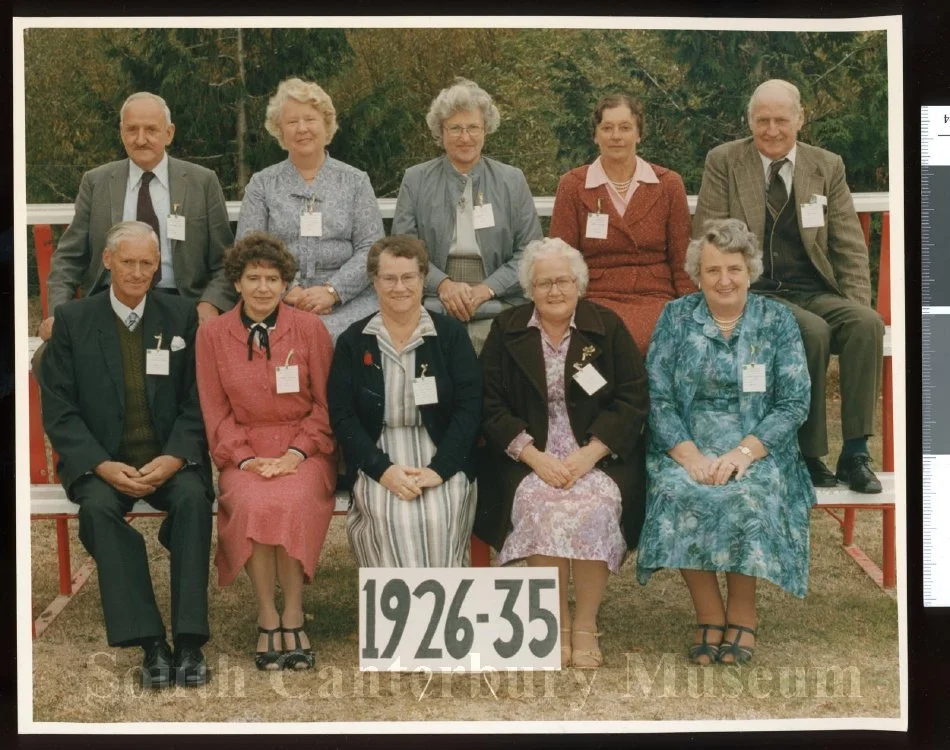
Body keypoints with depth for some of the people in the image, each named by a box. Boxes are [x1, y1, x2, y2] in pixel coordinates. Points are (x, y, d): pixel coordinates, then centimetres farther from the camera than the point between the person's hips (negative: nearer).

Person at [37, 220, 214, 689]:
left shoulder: (181, 317, 7)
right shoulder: (73, 320, 4)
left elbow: (197, 401, 4)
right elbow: (59, 409, -1)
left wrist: (174, 459, -14)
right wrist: (103, 466, -15)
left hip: (170, 459, 1)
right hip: (101, 460, -1)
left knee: (193, 498, -31)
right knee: (99, 506, -32)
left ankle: (189, 641, -29)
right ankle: (150, 643, -31)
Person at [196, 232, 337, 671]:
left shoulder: (310, 329, 4)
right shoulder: (212, 335, 6)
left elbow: (326, 405, 4)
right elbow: (215, 412, 7)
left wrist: (297, 453, -10)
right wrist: (245, 458, -8)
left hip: (304, 449, -1)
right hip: (244, 450, 1)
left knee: (292, 502, -33)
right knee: (253, 504, -33)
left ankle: (293, 617, -22)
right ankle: (267, 618, -21)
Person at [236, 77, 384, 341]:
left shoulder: (355, 181, 13)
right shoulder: (262, 184, 13)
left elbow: (371, 248, 4)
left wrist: (331, 290, -11)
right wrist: (287, 291, -12)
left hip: (347, 301, 0)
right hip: (278, 304, 0)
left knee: (331, 335, -33)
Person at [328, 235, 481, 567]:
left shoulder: (451, 334, 8)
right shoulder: (353, 341, 9)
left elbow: (469, 408, 0)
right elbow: (342, 416, 2)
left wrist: (439, 469, -14)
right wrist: (382, 469, -14)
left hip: (441, 458, 0)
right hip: (378, 459, 0)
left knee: (440, 515, -29)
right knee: (394, 515, -30)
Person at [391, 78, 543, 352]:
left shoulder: (512, 181, 12)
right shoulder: (415, 180, 12)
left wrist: (486, 289, -8)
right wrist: (443, 284, -11)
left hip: (497, 308, 0)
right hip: (432, 307, 0)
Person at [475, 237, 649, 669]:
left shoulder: (608, 327, 7)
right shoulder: (506, 330, 9)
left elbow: (632, 402, 1)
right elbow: (490, 406, 1)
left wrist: (588, 456, -12)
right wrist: (535, 456, -13)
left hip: (599, 457, 0)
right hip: (527, 459, 0)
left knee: (595, 505, -31)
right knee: (540, 505, -31)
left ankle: (586, 623, -17)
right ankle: (557, 620, -15)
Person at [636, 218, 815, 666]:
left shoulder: (777, 321, 7)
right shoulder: (675, 318, 8)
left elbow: (794, 403, -1)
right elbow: (657, 398, 0)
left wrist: (742, 453, -16)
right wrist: (690, 456, -16)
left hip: (757, 450, 0)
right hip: (687, 447, 1)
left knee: (750, 495, -34)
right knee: (677, 493, -33)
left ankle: (742, 614, -15)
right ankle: (708, 616, -20)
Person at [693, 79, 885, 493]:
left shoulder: (828, 167, 11)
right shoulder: (723, 162, 4)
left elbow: (851, 248, 11)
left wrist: (856, 309, -3)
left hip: (815, 293, 3)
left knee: (867, 323, -27)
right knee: (813, 331, -32)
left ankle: (855, 454, -22)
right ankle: (808, 455, -20)